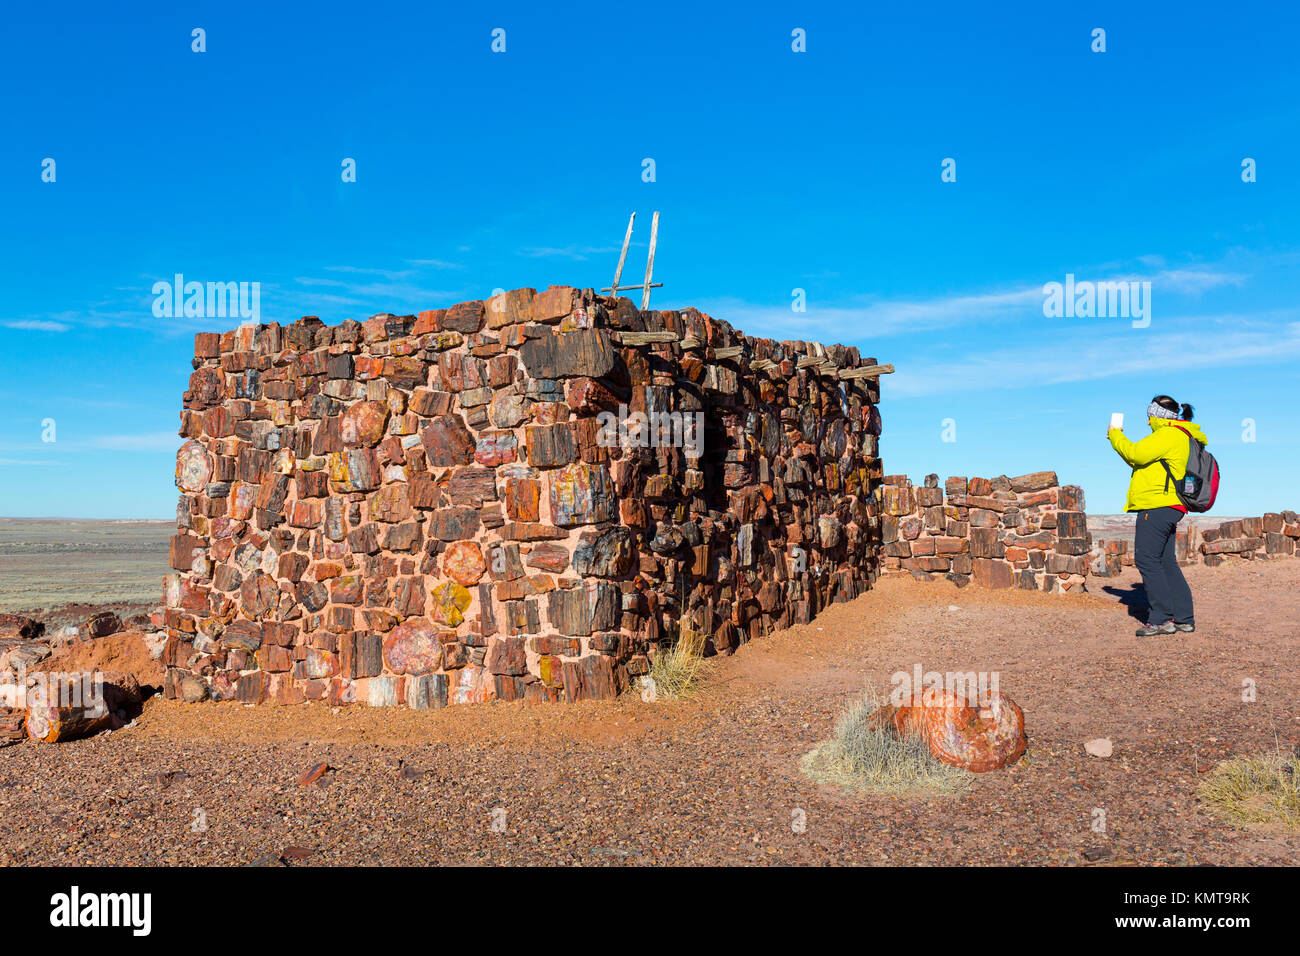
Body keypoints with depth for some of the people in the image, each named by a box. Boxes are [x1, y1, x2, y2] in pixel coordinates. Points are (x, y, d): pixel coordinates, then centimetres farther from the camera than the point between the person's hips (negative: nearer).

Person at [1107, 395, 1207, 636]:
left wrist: (1115, 435, -1)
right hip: (1167, 508, 11)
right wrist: (1118, 439, 23)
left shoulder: (1169, 435, -9)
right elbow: (1143, 461, 26)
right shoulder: (1180, 437, 24)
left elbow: (1136, 454, -17)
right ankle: (1183, 618, 12)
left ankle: (1162, 618, -10)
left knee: (1147, 560, -9)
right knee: (1166, 563, 11)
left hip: (1157, 507, -11)